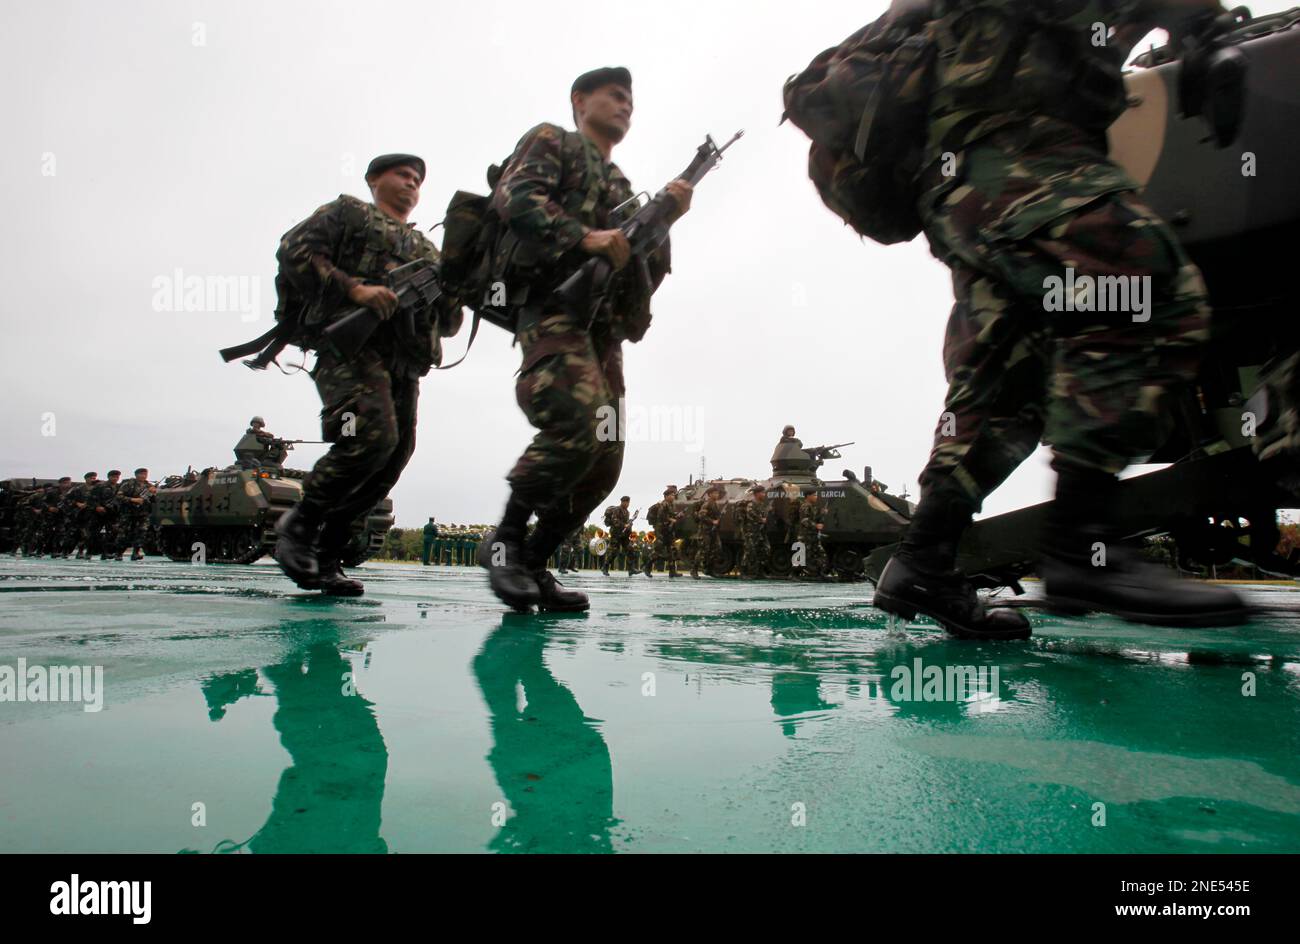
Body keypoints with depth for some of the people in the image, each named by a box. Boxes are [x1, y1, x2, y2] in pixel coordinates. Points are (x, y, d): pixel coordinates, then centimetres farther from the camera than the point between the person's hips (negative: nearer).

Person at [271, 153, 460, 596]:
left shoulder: (428, 250, 32)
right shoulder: (349, 213, 15)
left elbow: (448, 324, 27)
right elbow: (294, 251, -1)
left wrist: (453, 296, 3)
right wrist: (355, 289, -14)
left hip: (403, 364, 7)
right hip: (349, 346, -6)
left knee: (389, 463, -3)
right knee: (372, 437, -26)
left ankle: (324, 559, 7)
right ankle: (300, 523, -6)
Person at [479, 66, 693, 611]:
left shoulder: (622, 188, 33)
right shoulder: (552, 142, 15)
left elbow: (648, 270, 23)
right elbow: (514, 199, -6)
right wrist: (587, 238, -16)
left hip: (604, 329, 8)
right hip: (554, 310, -7)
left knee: (603, 461, -2)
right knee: (577, 426, -29)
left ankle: (532, 565, 6)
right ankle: (505, 540, -13)